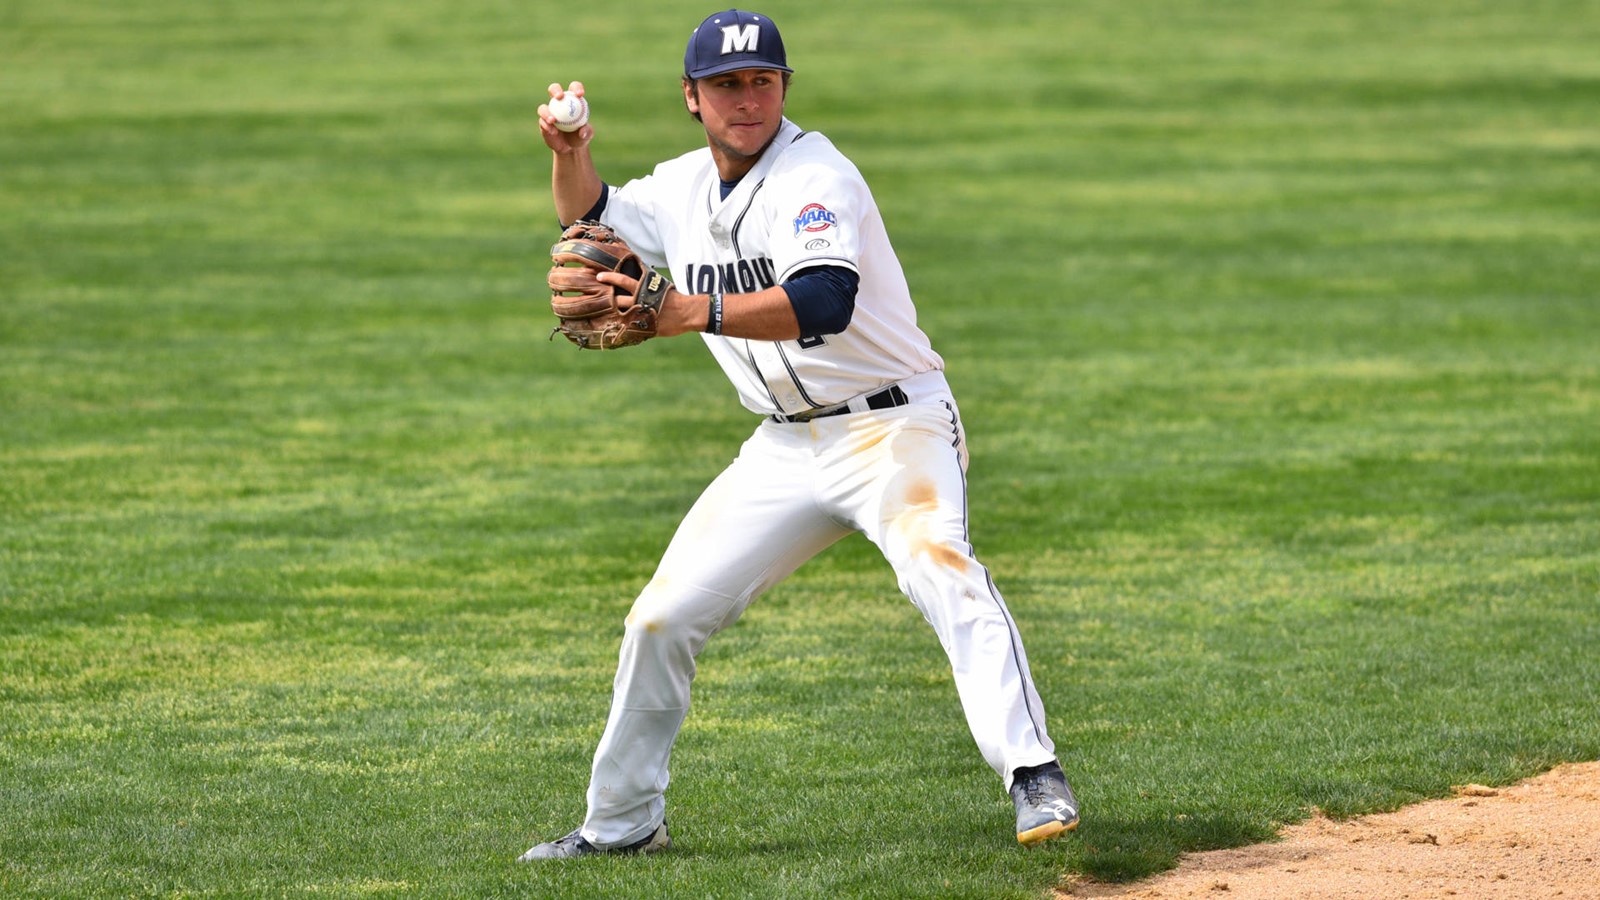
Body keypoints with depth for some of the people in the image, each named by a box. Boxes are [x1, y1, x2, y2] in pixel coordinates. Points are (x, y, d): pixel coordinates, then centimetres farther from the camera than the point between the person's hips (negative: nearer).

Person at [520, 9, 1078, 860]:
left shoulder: (814, 177, -18)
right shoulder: (685, 187, 7)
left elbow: (825, 303, -35)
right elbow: (593, 219, 25)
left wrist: (694, 312, -46)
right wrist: (570, 153, 3)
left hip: (893, 426, -7)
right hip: (788, 449, 7)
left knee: (941, 568, -33)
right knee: (663, 617, 6)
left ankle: (1034, 775, -38)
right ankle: (621, 821, 22)